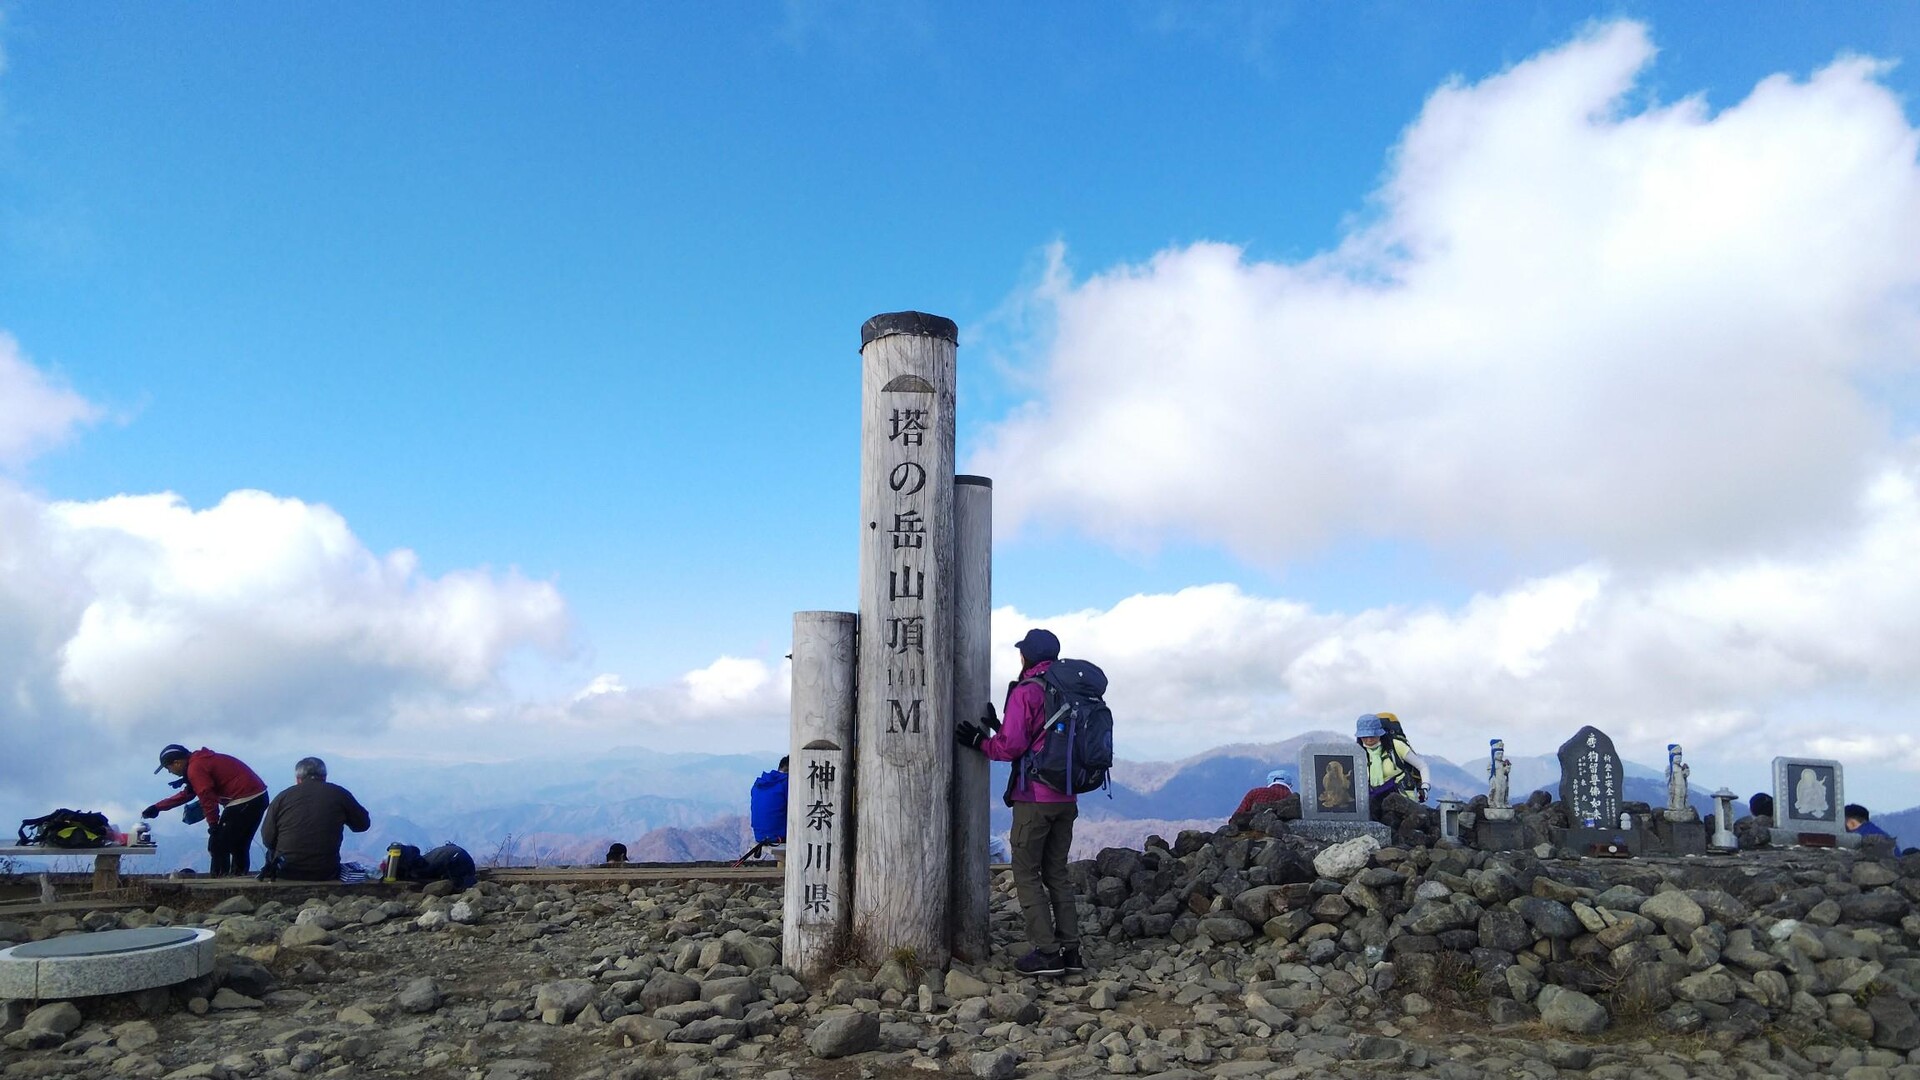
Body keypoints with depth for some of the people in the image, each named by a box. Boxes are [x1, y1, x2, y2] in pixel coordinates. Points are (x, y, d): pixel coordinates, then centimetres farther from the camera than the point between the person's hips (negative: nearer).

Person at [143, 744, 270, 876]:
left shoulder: (195, 769, -11)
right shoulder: (200, 761, 22)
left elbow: (207, 799, -16)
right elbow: (186, 794, 32)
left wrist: (214, 827, -9)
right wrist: (157, 807, 37)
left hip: (244, 800, -10)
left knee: (218, 846, -2)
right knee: (239, 847, 19)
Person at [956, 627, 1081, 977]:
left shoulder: (1025, 692, -10)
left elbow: (1011, 746, -15)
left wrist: (979, 741, 2)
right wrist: (998, 728, 20)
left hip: (1034, 798, -7)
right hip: (1066, 798, 7)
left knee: (1026, 873, 1)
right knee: (1056, 873, 14)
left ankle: (1046, 951, -3)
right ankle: (1070, 950, 11)